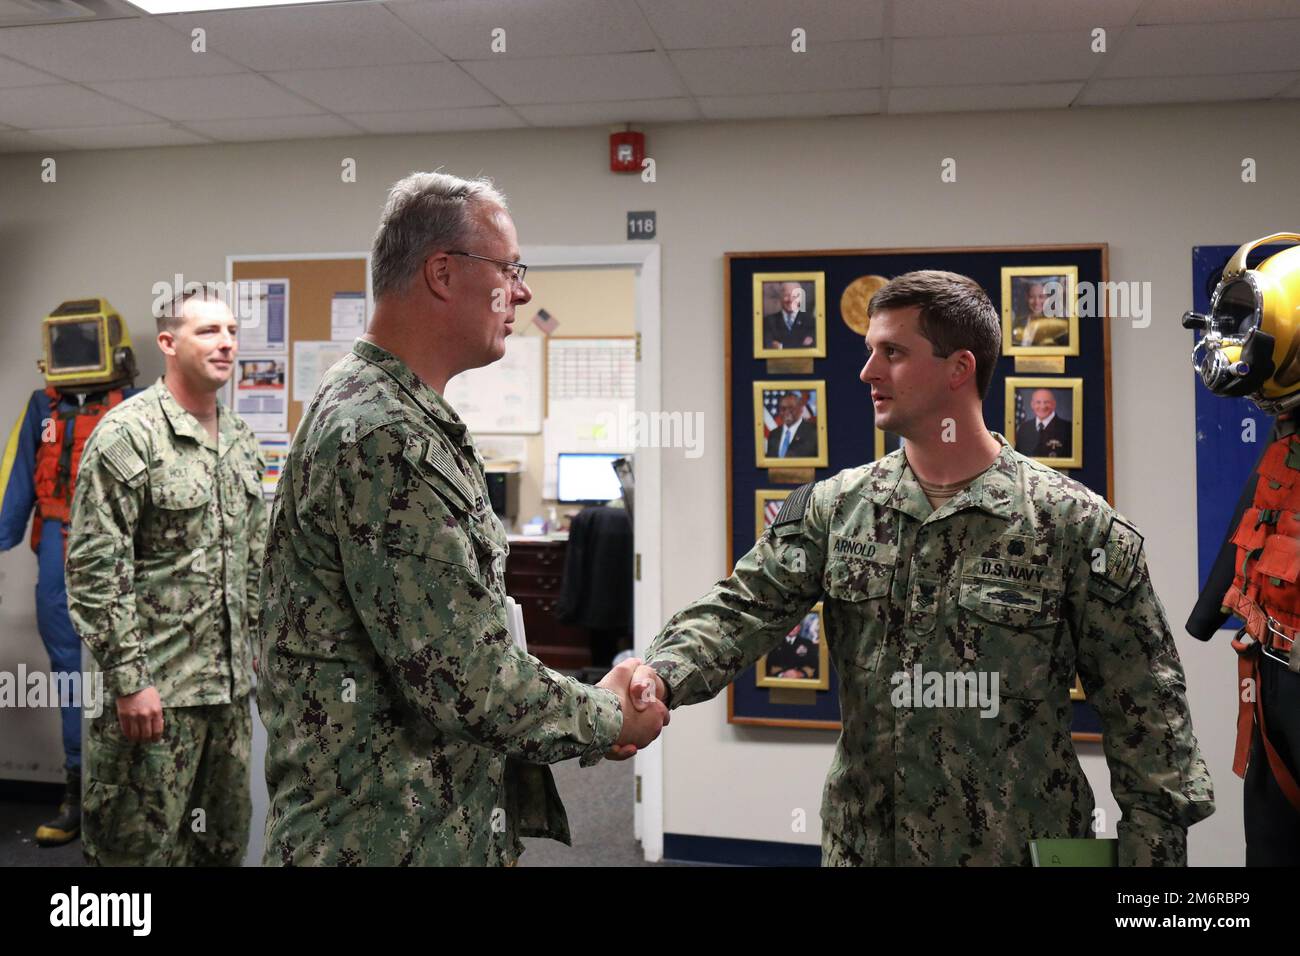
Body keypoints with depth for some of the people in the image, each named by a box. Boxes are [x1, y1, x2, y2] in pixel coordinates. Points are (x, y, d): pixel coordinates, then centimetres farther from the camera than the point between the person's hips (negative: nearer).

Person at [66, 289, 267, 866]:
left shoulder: (241, 439, 10)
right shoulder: (128, 434, -13)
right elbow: (95, 570, -16)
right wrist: (128, 680, -17)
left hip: (231, 682, 7)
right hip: (155, 686, -7)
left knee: (225, 839, 17)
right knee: (143, 845, 4)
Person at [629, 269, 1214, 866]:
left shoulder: (1074, 523, -9)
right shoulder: (835, 508, 0)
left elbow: (1144, 707, -6)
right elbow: (744, 609, -9)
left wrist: (1155, 849, -7)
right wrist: (661, 674, -27)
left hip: (1021, 844, -3)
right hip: (863, 840, 3)